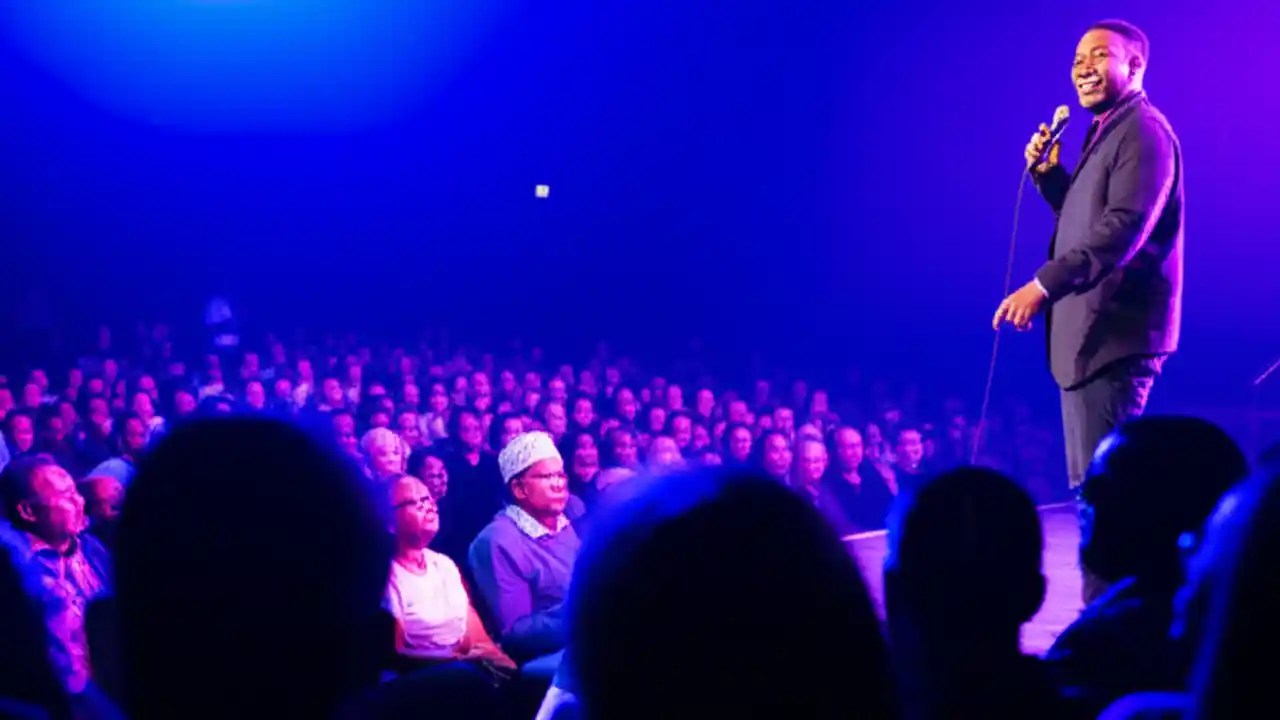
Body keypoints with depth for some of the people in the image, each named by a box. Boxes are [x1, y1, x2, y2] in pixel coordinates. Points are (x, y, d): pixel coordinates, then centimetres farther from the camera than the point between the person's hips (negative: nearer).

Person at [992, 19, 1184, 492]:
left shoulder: (1142, 130, -13)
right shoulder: (1107, 130, 19)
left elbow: (1123, 227, -26)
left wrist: (1042, 285, -29)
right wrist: (1048, 173, 9)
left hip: (1114, 334, -11)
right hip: (1091, 333, 11)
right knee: (1090, 482, 14)